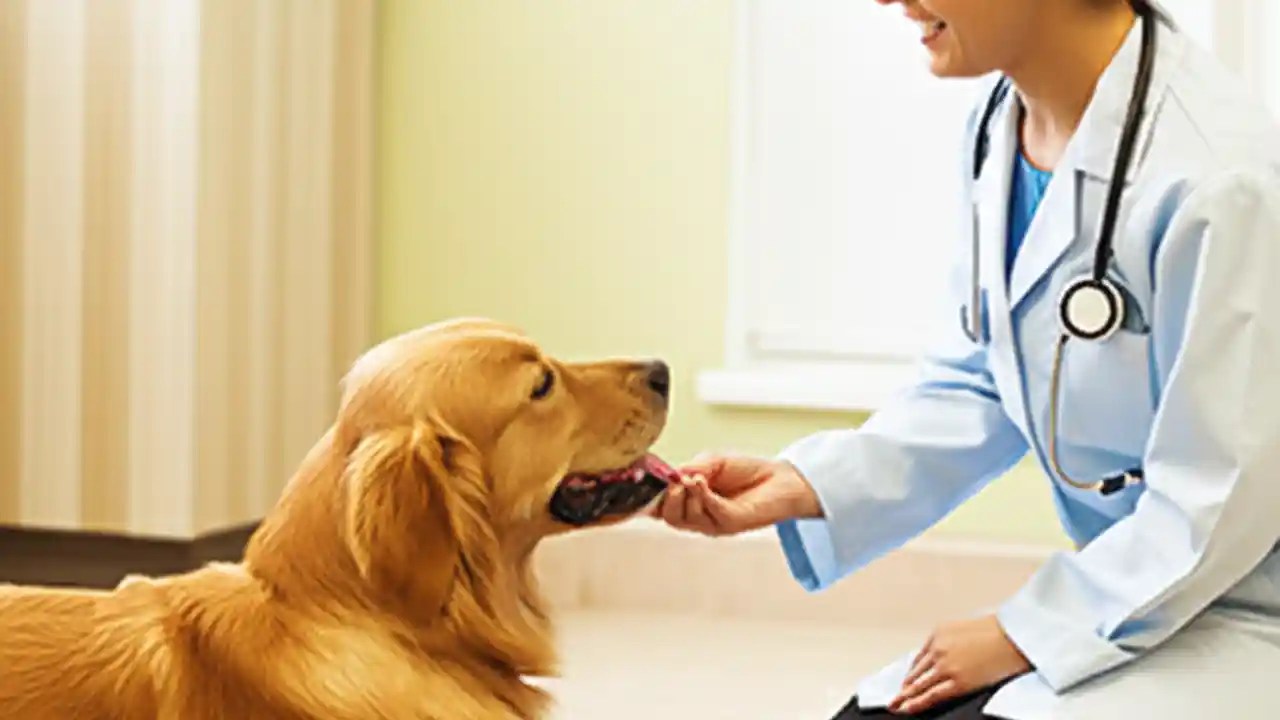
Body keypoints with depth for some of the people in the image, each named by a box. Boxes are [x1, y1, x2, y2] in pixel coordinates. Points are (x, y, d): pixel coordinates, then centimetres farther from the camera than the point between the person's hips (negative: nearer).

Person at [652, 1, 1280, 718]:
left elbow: (1220, 504, -22)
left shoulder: (1218, 177, -27)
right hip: (1118, 589, 7)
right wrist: (801, 485, -6)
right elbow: (977, 388, 7)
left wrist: (1019, 632, -13)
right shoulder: (1001, 124, -2)